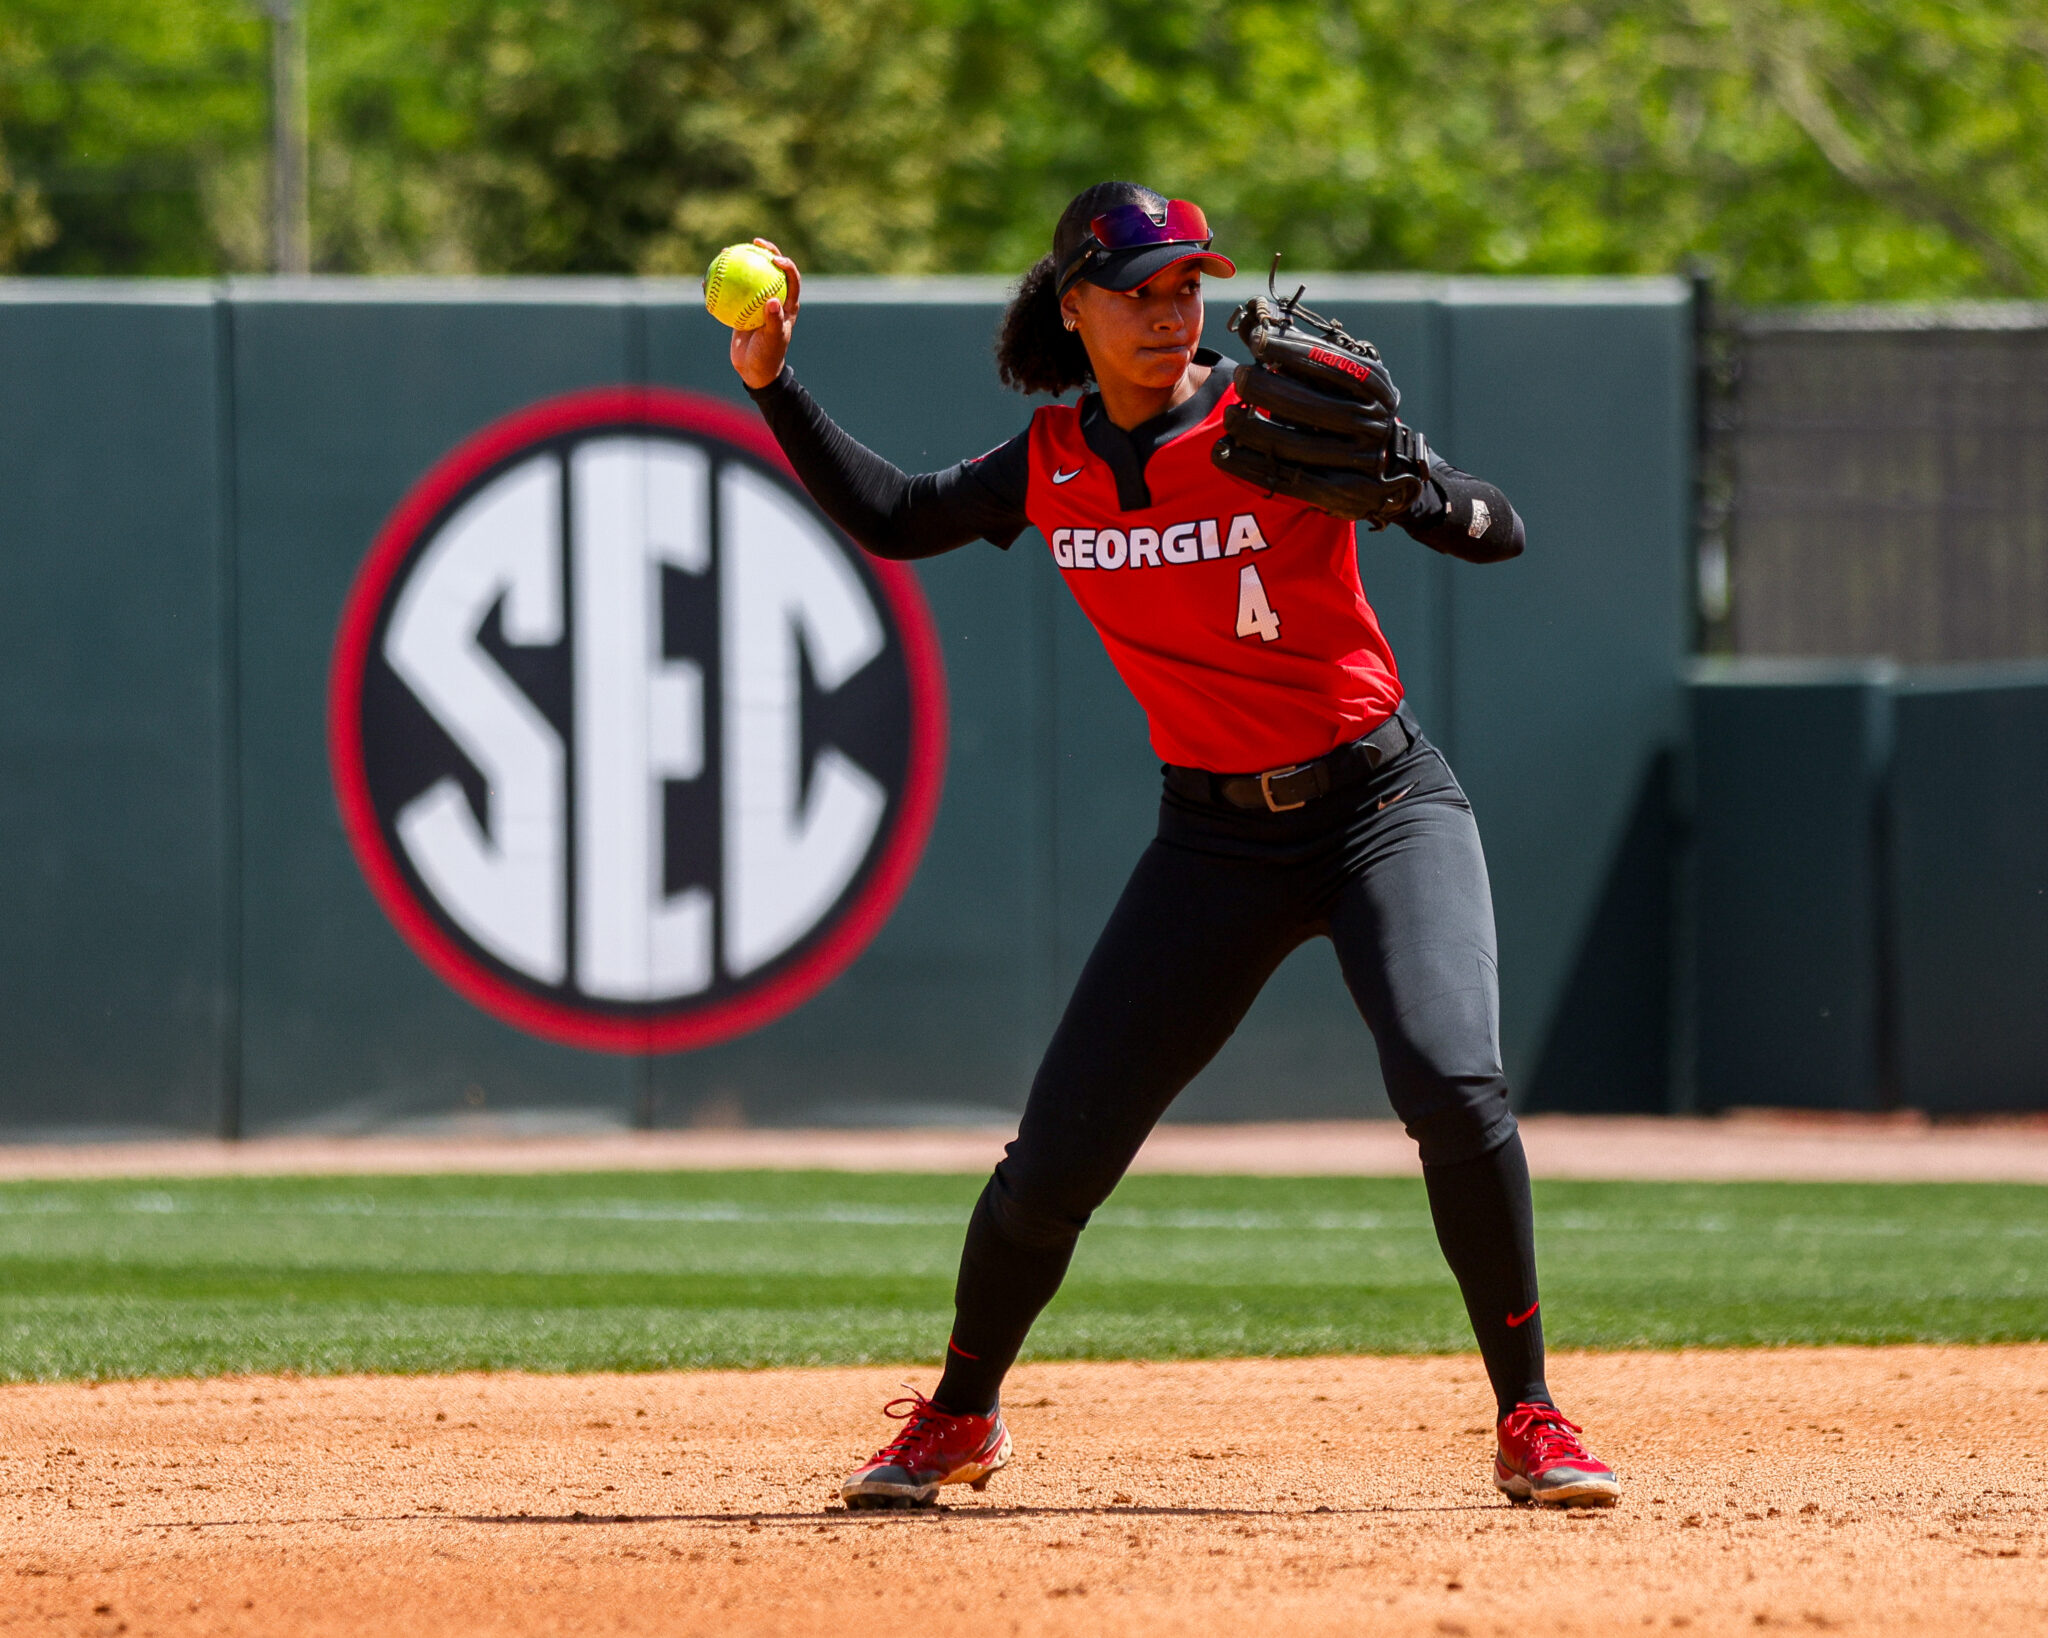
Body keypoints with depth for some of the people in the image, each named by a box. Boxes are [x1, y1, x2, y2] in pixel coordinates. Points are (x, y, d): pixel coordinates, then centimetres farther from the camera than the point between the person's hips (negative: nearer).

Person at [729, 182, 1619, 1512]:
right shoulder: (1054, 467, 3)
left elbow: (1498, 533, -14)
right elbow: (894, 520, 19)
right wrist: (775, 388, 8)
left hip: (1384, 804, -4)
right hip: (1216, 840, 4)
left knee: (1453, 1083, -27)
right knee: (1057, 1161, 0)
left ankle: (1529, 1422, -13)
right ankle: (961, 1415, 26)